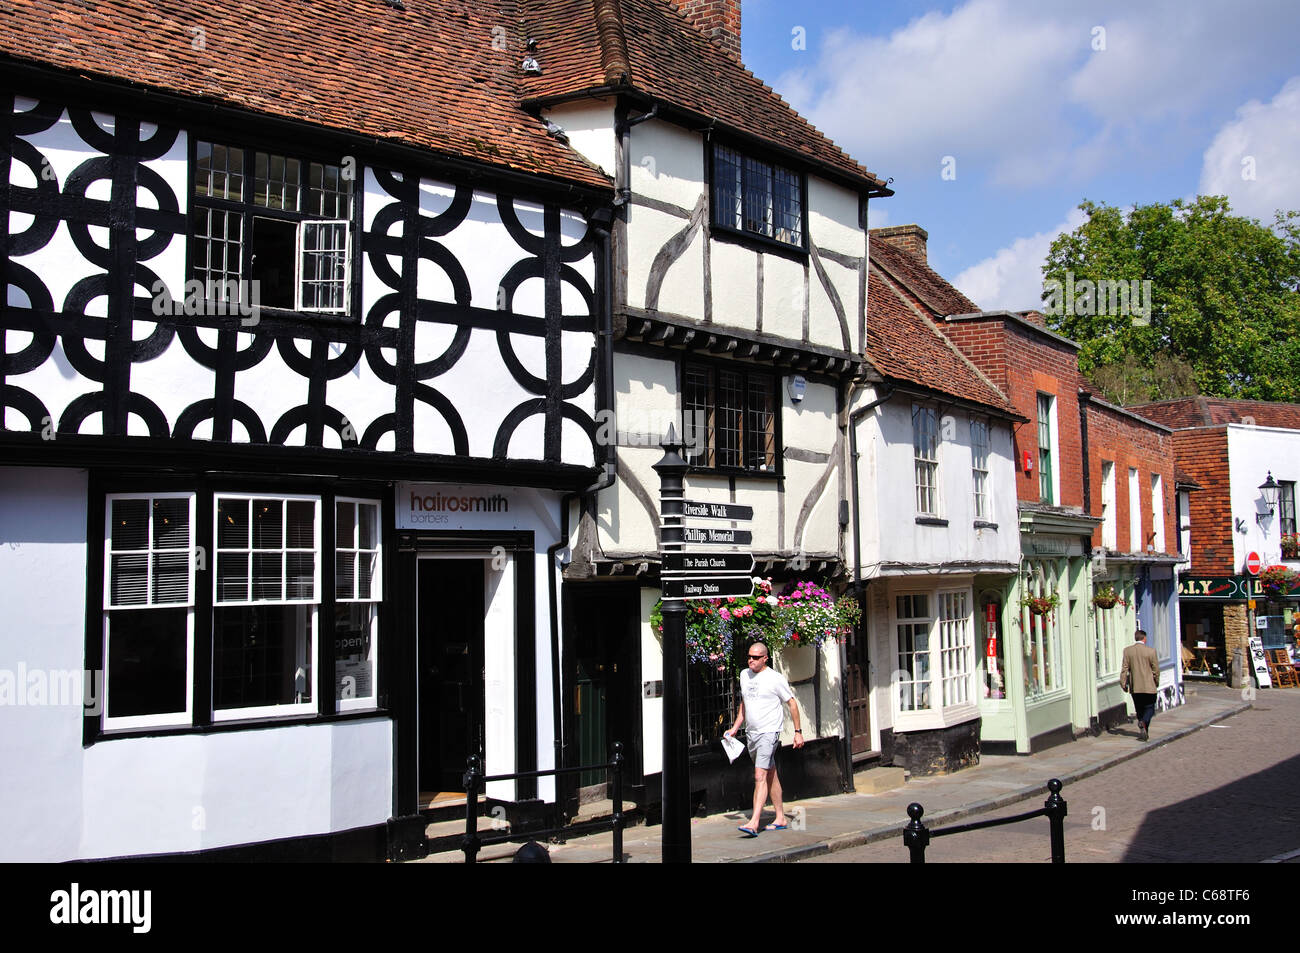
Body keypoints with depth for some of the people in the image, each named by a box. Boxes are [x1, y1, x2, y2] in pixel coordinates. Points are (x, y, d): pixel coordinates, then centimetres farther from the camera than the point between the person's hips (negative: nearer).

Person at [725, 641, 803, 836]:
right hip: (751, 733, 7)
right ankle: (780, 819, 22)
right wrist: (735, 728, 18)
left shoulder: (775, 678, -8)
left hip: (769, 732, -7)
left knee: (760, 776, -16)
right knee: (771, 775, 14)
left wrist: (798, 731, -1)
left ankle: (754, 823, -22)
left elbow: (792, 703, -1)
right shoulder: (744, 675, 11)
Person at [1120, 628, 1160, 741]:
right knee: (1149, 707, 7)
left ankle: (1144, 732, 17)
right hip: (1149, 686, -3)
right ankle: (1143, 722, -21)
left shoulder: (1127, 651, -2)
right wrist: (1157, 682, 11)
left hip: (1134, 687, 3)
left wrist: (1123, 683, 1)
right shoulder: (1151, 651, -9)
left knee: (1139, 709, 15)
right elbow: (1156, 669, -4)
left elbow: (1124, 668, -3)